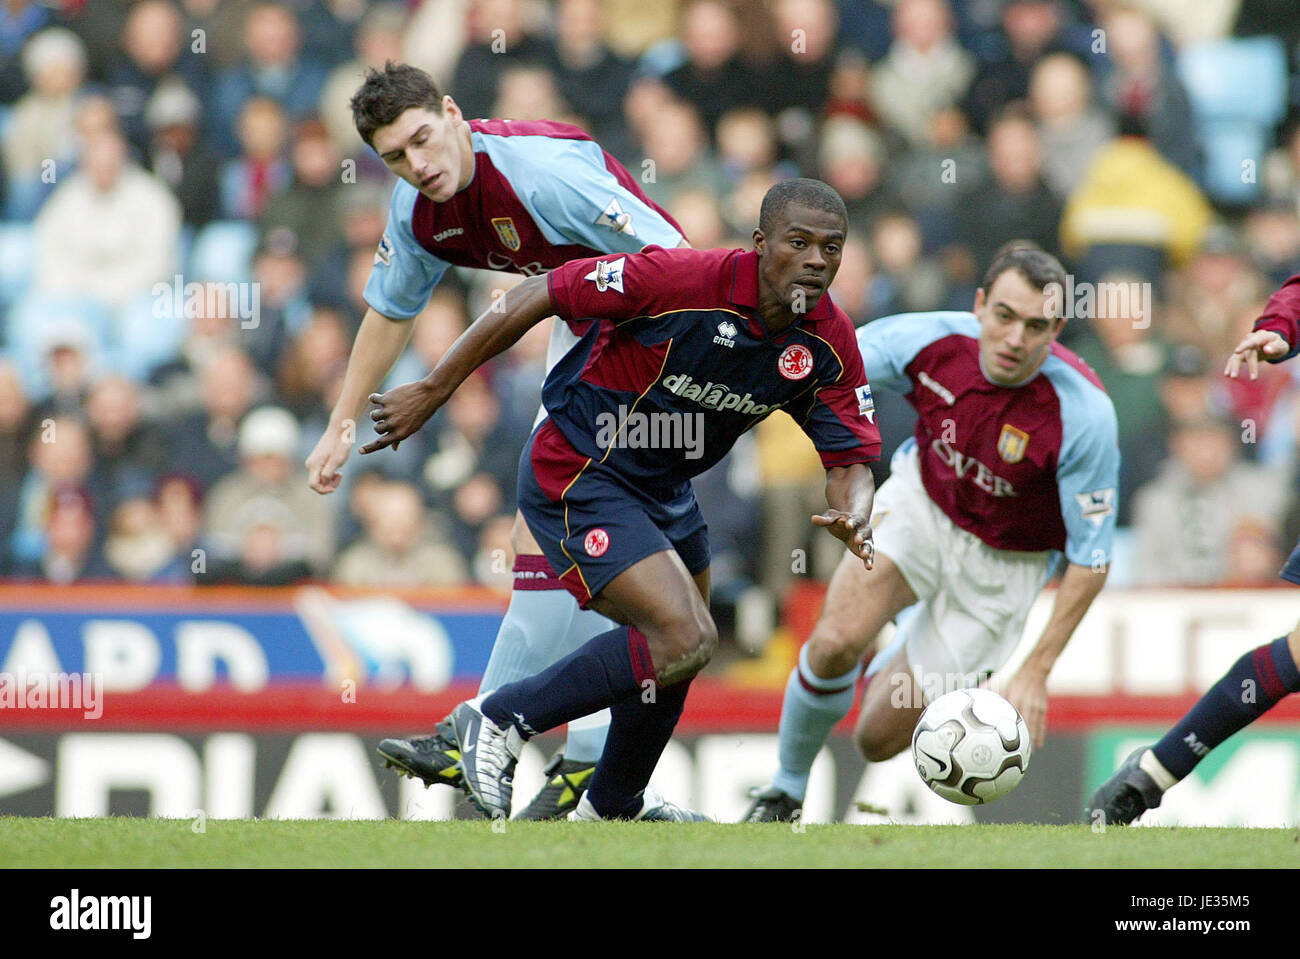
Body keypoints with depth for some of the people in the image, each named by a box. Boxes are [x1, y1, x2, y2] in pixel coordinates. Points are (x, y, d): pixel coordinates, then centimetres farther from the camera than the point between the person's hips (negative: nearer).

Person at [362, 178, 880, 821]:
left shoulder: (830, 344, -10)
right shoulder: (684, 279, -28)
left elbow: (850, 460, -5)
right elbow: (534, 299, -20)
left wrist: (852, 519, -31)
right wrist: (432, 392, -16)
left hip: (664, 489, 8)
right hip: (576, 476, -8)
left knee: (676, 656, 22)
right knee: (685, 641, -20)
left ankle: (612, 806, 48)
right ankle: (498, 721, -5)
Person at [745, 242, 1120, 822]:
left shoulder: (1084, 415, -30)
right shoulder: (932, 341, -23)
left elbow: (1091, 560, -21)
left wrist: (1036, 672, -22)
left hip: (1001, 565, -2)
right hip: (922, 506, 2)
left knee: (878, 741, -2)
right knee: (837, 642, -27)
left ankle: (901, 658, 37)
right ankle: (784, 791, 2)